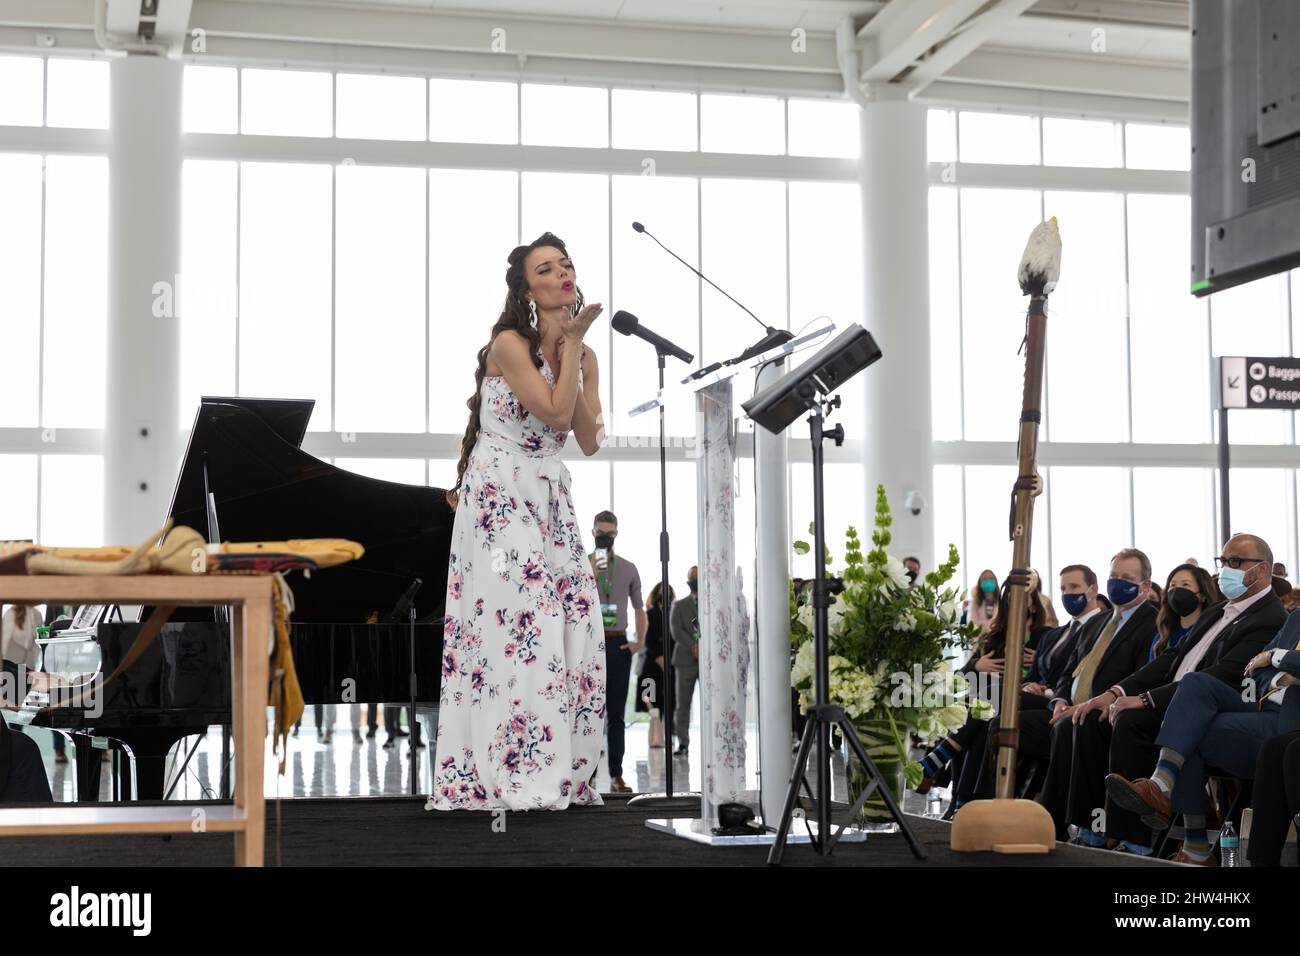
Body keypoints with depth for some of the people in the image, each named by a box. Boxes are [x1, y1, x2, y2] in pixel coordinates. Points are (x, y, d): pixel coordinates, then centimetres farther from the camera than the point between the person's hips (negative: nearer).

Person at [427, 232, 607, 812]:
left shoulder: (583, 357, 12)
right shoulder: (509, 344, -9)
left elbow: (589, 441, 2)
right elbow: (557, 414, -19)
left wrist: (573, 350, -4)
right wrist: (572, 344, -11)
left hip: (552, 502, 7)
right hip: (500, 498, -7)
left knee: (574, 629, 0)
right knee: (517, 625, -14)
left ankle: (563, 775, 6)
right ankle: (512, 779, -12)